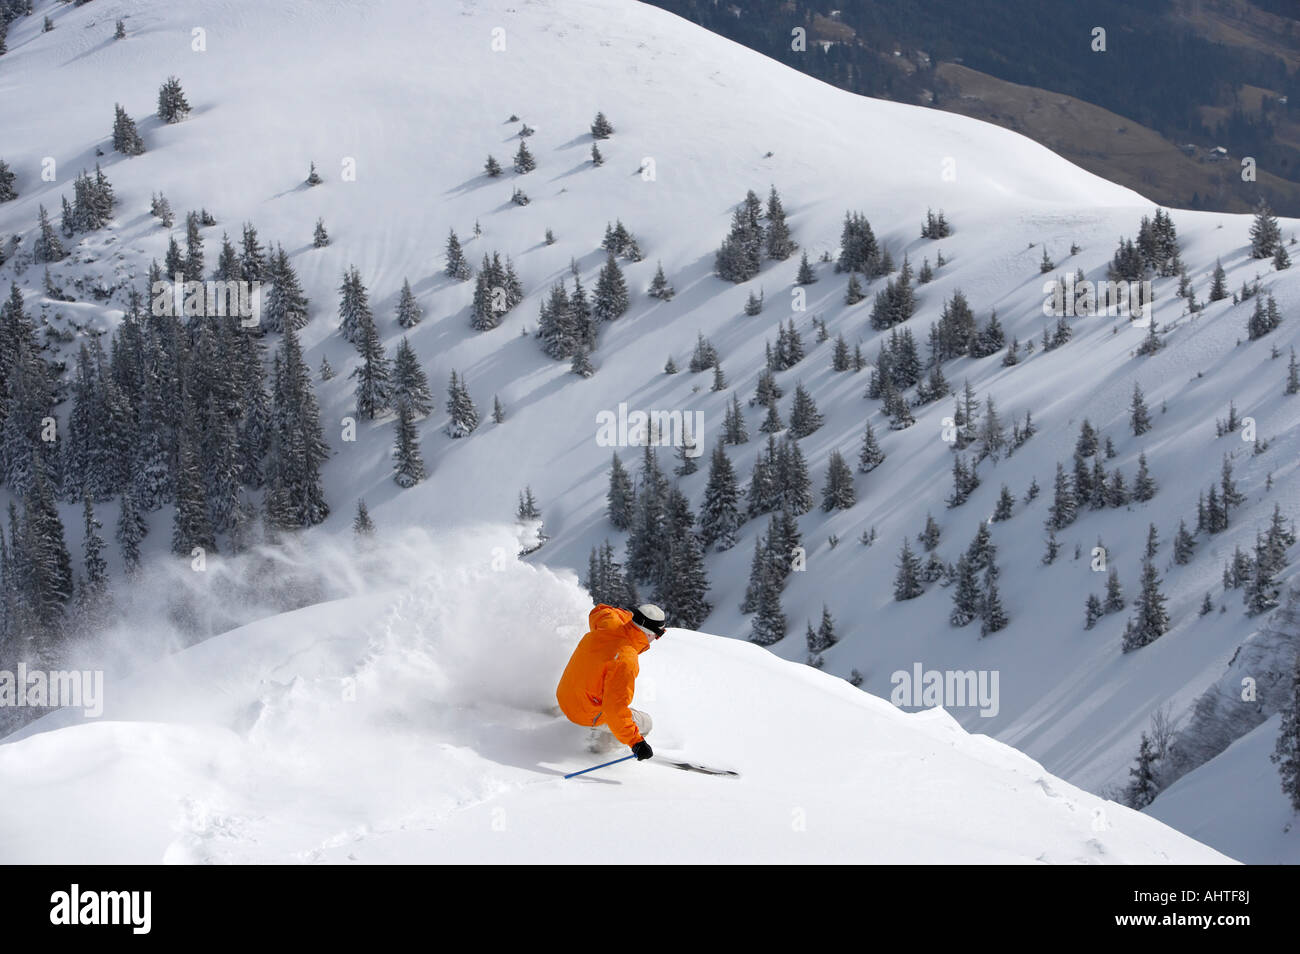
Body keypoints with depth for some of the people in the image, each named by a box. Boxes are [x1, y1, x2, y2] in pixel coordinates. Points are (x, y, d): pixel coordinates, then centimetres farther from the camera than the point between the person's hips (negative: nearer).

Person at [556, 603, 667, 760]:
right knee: (644, 722, 10)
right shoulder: (625, 662, -34)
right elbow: (615, 710, -35)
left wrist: (633, 616, 16)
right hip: (589, 715, -7)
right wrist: (636, 742, -32)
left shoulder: (609, 623, -13)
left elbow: (597, 613, 15)